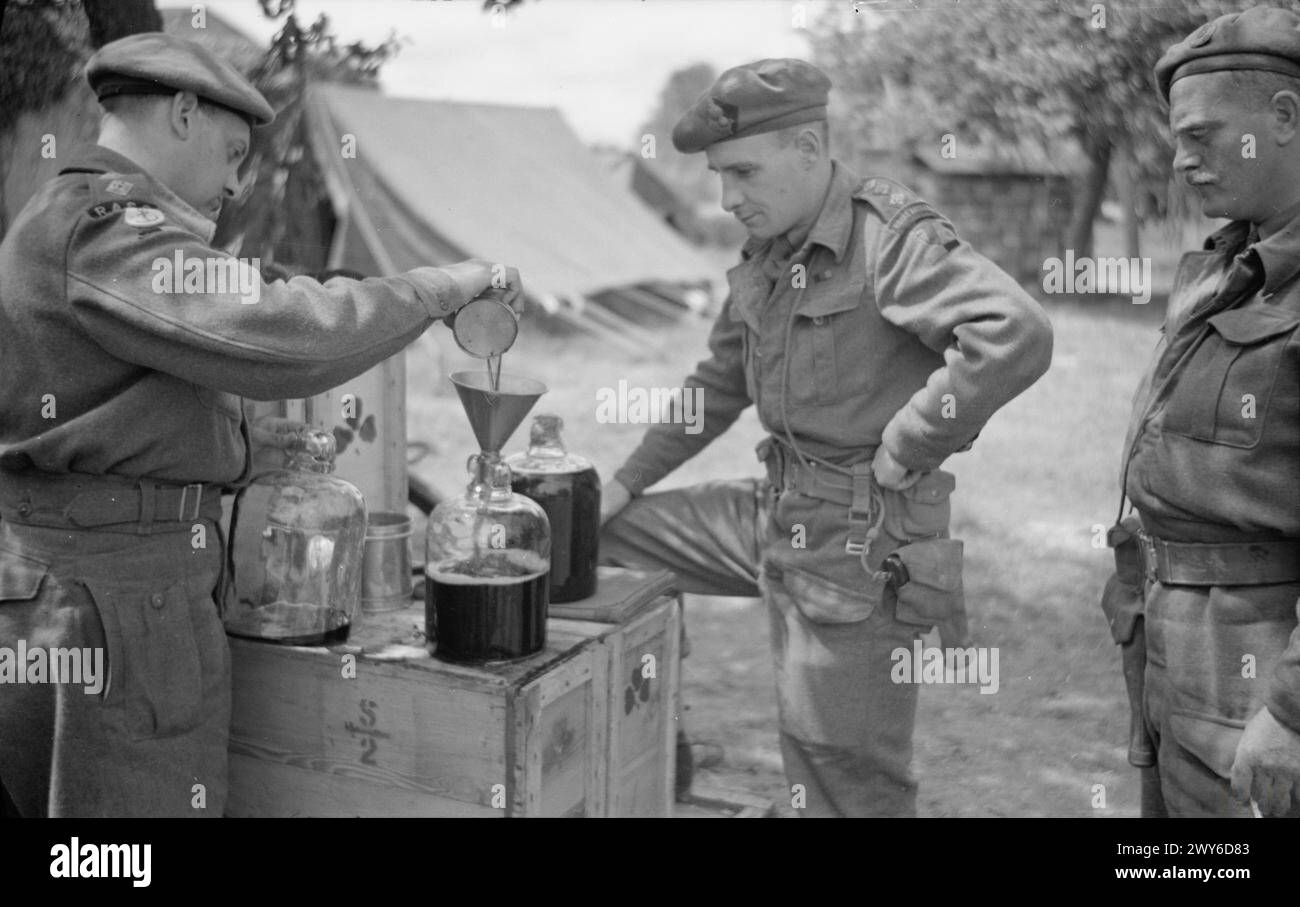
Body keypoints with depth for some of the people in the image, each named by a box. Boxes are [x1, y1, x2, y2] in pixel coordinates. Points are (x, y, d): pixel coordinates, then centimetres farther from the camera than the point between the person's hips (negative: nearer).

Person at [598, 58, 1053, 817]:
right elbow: (720, 386, 21)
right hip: (776, 517, 9)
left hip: (861, 541, -8)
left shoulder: (894, 238, -18)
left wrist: (904, 450, -23)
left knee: (849, 784, 3)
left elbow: (1017, 336, -34)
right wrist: (626, 483, 21)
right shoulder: (766, 255, 9)